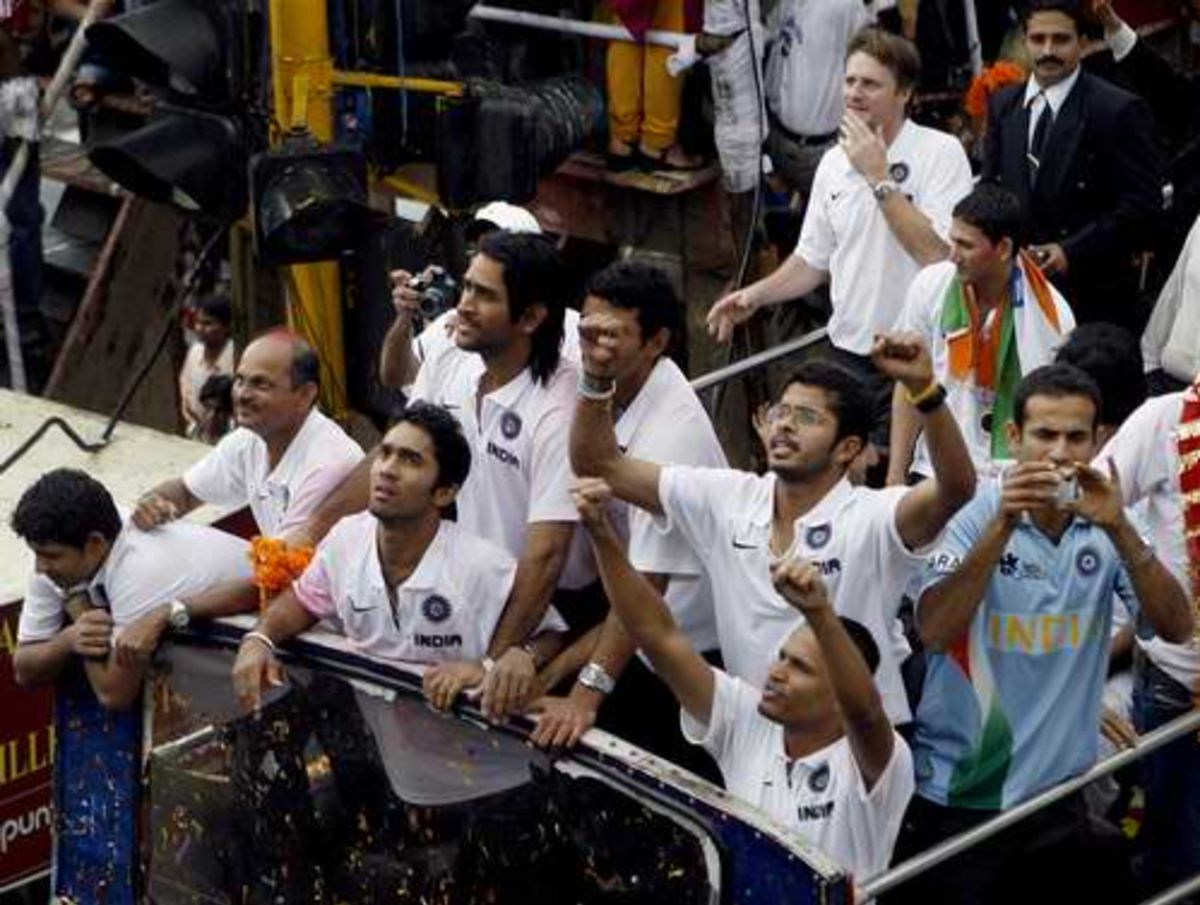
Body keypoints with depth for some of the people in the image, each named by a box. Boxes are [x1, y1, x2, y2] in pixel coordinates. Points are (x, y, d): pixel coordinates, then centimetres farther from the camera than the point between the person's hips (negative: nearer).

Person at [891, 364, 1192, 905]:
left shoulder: (1104, 526, -1)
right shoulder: (974, 514, -9)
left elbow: (1177, 627, -11)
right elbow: (934, 632, -22)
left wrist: (1119, 529, -24)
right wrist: (1002, 526, -32)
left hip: (1058, 793, 3)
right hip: (956, 794, -3)